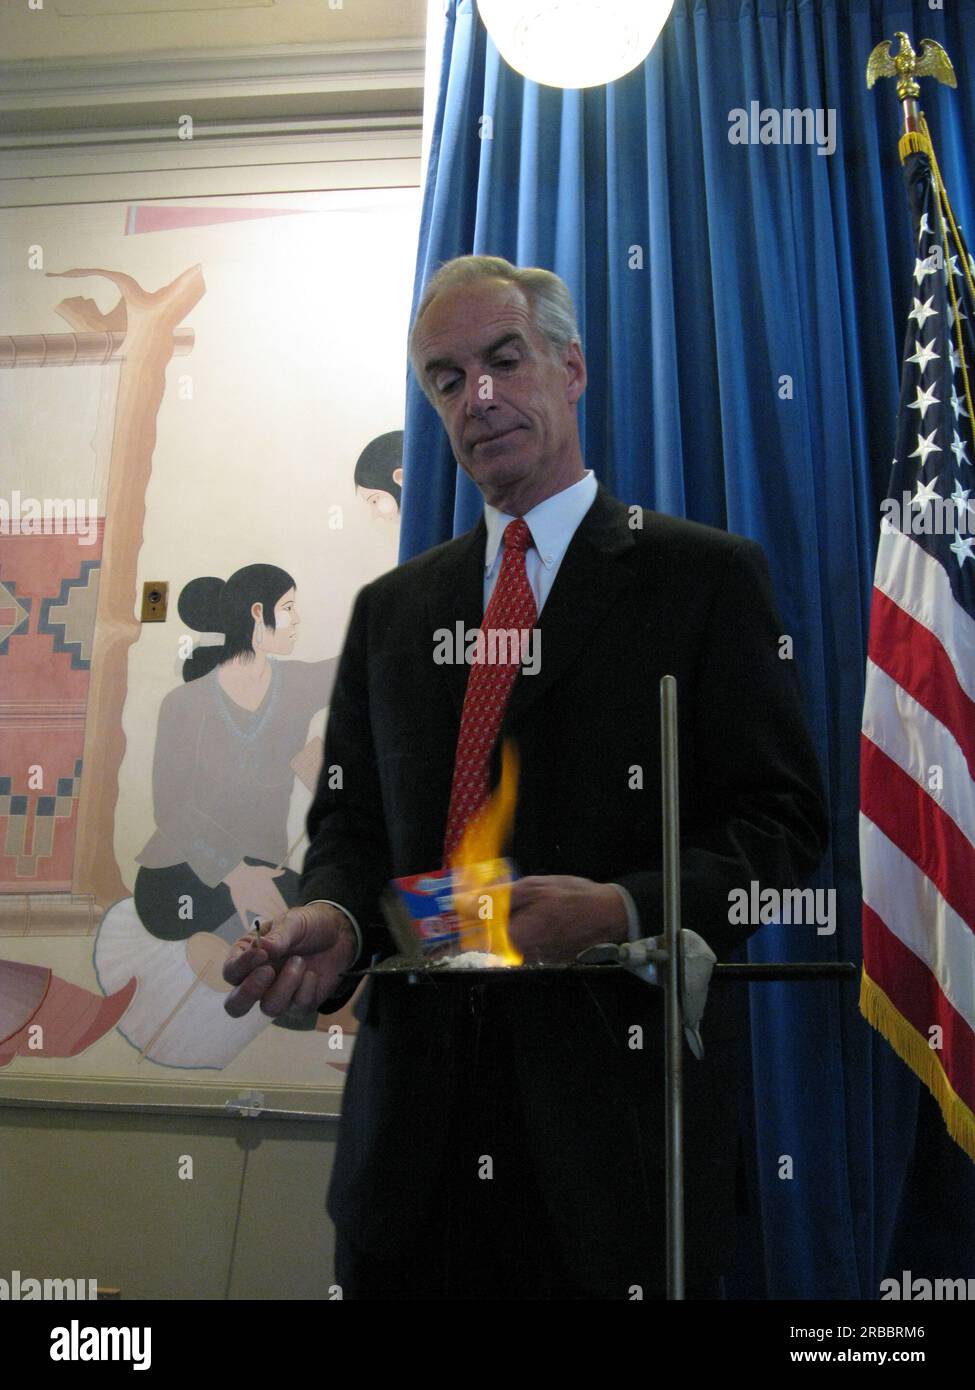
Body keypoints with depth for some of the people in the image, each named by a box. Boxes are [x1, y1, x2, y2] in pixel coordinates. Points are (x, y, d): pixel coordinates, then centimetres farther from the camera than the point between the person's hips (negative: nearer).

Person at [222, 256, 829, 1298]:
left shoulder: (707, 575, -1)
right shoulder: (391, 608, 13)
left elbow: (780, 821, -5)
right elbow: (349, 820, 13)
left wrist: (622, 908, -21)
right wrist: (333, 915, -9)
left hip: (617, 1100, -3)